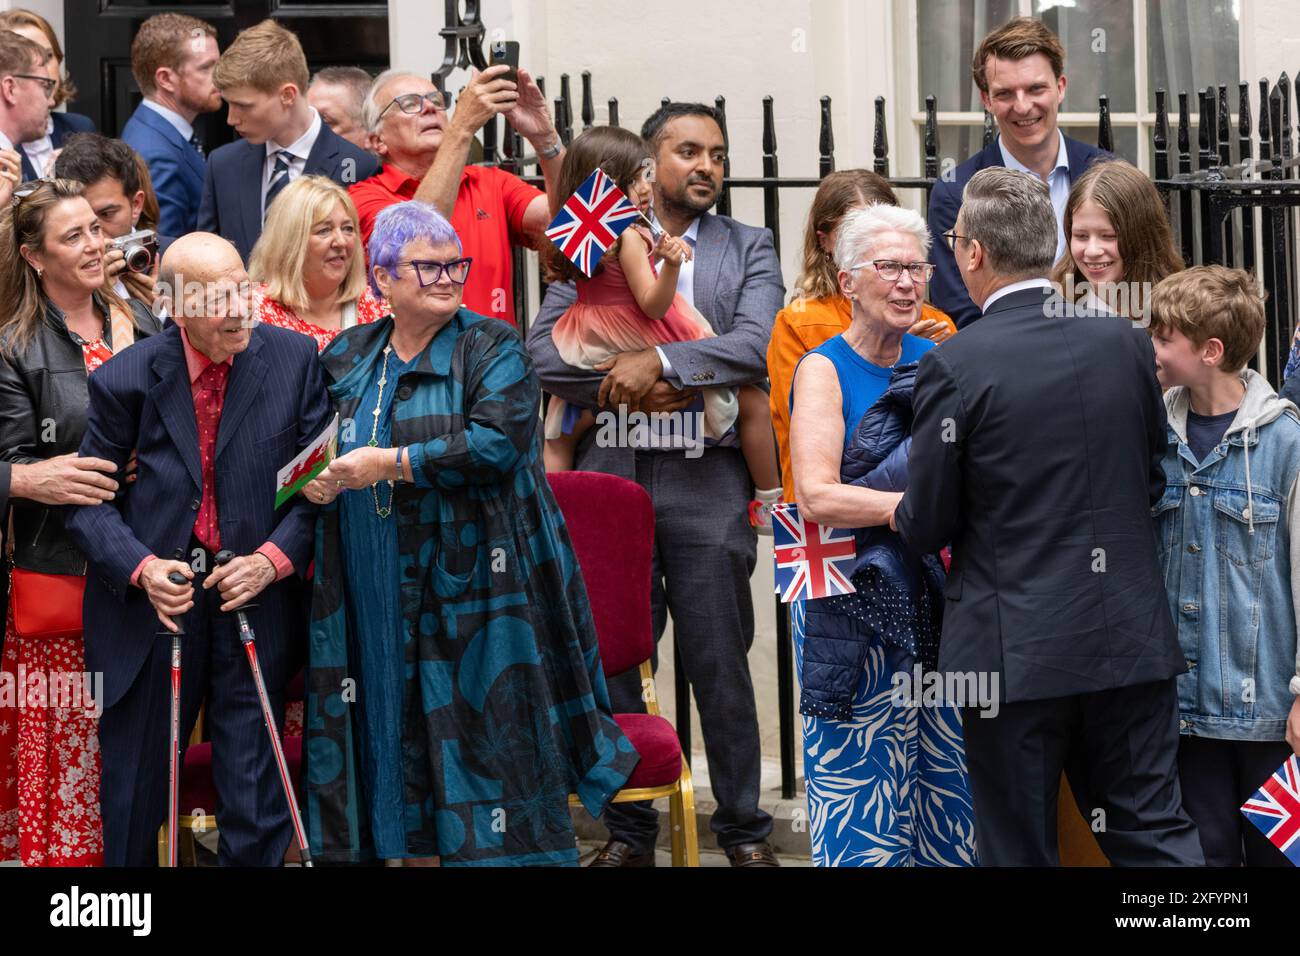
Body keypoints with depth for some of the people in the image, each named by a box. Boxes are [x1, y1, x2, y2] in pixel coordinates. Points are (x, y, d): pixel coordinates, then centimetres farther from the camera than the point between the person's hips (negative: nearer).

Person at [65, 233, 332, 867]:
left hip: (256, 600, 0)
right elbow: (88, 498, 2)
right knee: (133, 799, 9)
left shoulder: (295, 358, -2)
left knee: (256, 815, 2)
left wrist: (275, 558, -10)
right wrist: (141, 568, -14)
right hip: (154, 603, 0)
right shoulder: (126, 380, -5)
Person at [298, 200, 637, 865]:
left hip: (471, 585, -4)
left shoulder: (491, 348, -2)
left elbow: (497, 441, -17)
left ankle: (496, 845, 3)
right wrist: (316, 479, -1)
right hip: (378, 595, 4)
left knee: (479, 723, -4)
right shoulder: (346, 357, 12)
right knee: (399, 733, 7)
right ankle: (410, 849, 15)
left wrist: (389, 464, -17)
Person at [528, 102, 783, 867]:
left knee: (721, 661, 1)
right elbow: (543, 352, 1)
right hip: (610, 473, 1)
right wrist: (625, 385, -12)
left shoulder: (748, 249, 8)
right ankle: (629, 830, 17)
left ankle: (744, 828, 14)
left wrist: (661, 362, -17)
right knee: (610, 661, 6)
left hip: (707, 480, -1)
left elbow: (760, 343, -9)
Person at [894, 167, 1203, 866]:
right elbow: (1151, 481, 12)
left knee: (1019, 848, 7)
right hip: (1133, 642, 4)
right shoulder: (1125, 343, 1)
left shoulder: (954, 365, -13)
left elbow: (926, 526, -8)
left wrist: (901, 514, 14)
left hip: (1015, 651, -4)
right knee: (1153, 833, 12)